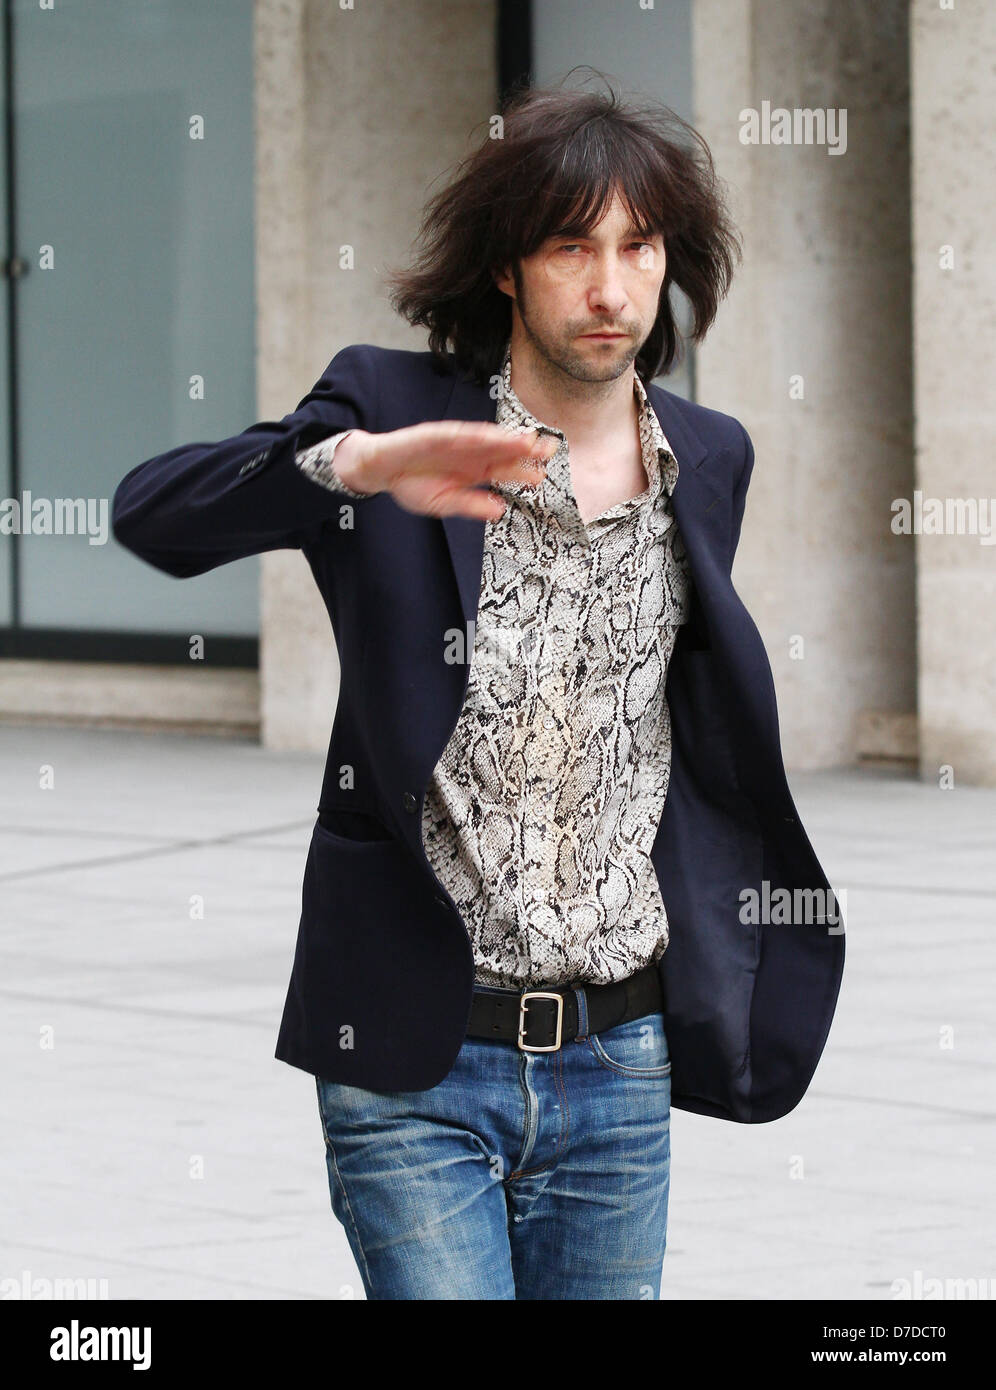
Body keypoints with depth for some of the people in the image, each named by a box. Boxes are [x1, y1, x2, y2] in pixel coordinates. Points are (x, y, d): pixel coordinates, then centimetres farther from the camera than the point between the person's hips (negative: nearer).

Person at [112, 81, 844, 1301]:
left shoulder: (710, 459, 8)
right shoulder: (393, 409, -4)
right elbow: (151, 513, -17)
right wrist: (353, 462, -34)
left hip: (618, 1059, 4)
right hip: (413, 1062, -4)